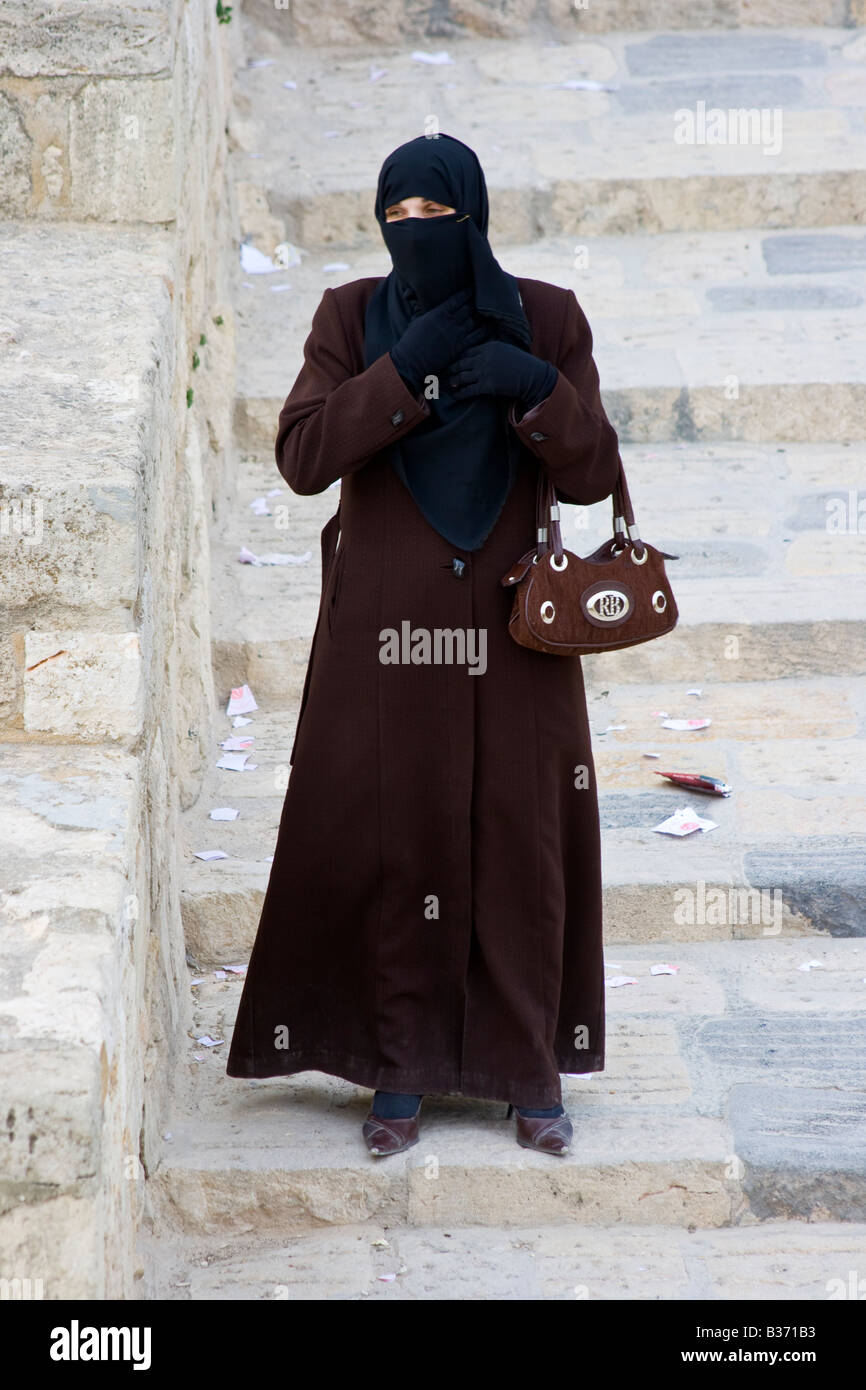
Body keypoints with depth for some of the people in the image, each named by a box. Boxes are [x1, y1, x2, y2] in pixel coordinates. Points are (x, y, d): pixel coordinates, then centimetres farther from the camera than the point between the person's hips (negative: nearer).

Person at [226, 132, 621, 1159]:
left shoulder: (544, 320, 1)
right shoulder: (351, 319, 2)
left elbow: (593, 476, -5)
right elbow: (301, 457, -11)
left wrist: (535, 387, -22)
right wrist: (407, 369, -19)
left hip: (512, 625, 0)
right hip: (388, 626, 0)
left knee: (523, 844, 1)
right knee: (394, 841, 0)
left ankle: (531, 1074, 13)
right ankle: (401, 1075, 11)